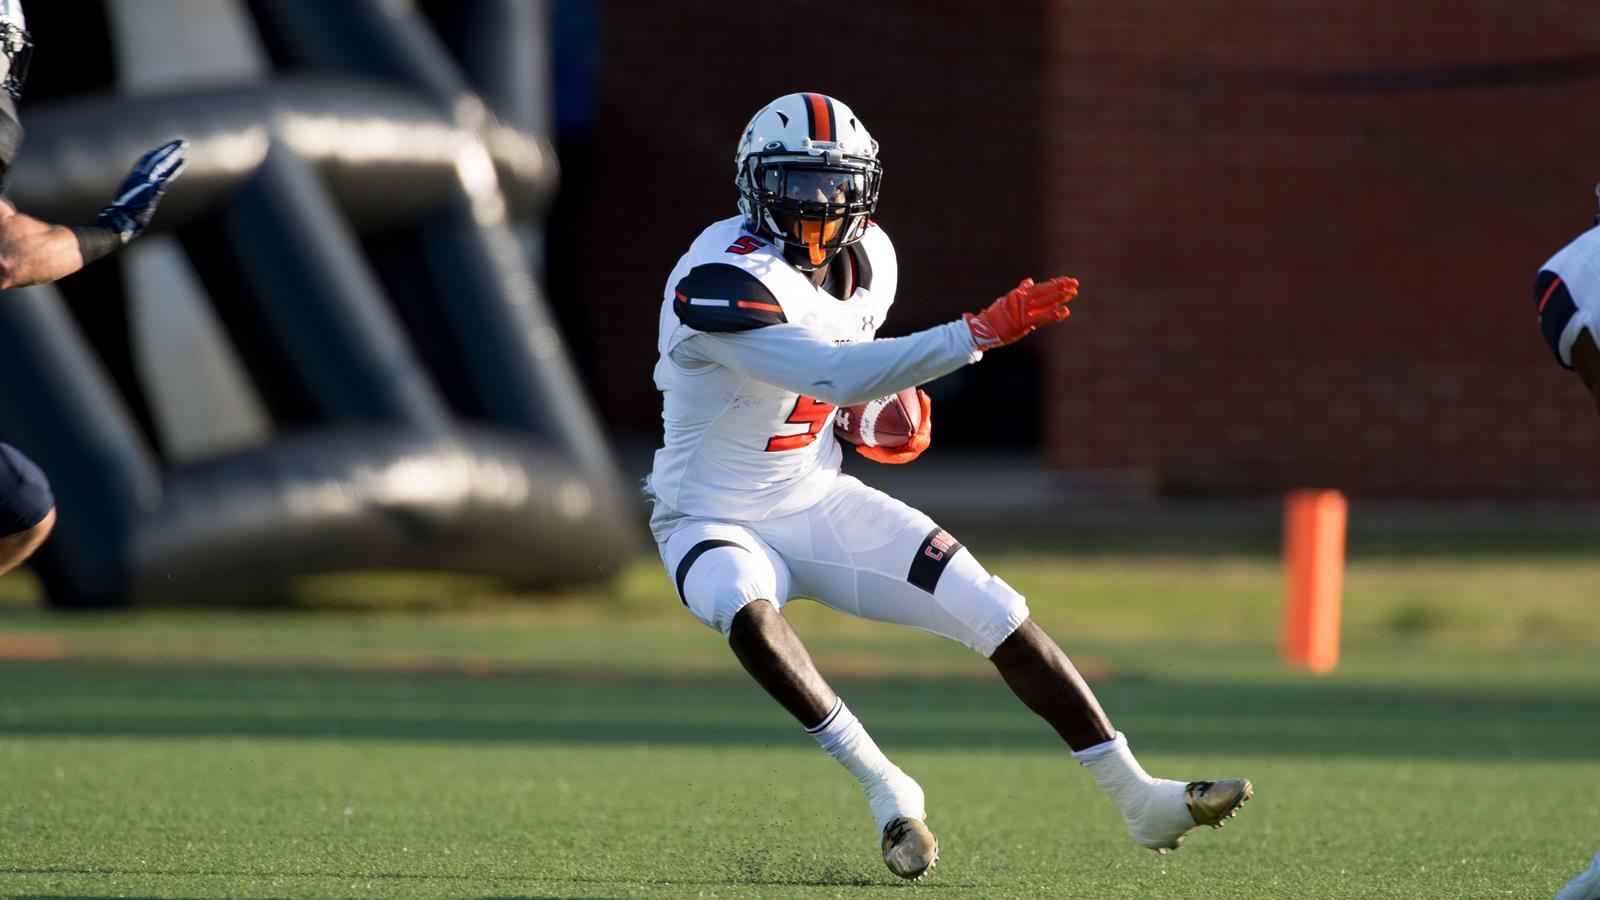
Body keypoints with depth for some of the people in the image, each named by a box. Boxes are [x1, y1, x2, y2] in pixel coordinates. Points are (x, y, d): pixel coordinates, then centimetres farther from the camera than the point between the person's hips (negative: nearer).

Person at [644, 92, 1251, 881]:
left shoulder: (865, 260, -2)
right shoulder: (721, 283, -28)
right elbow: (832, 376, -38)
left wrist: (888, 406, 1)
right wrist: (979, 333, -42)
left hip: (820, 506, 6)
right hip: (716, 521, -6)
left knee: (1001, 618, -4)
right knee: (746, 612, -40)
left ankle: (1138, 800, 4)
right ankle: (885, 788, -30)